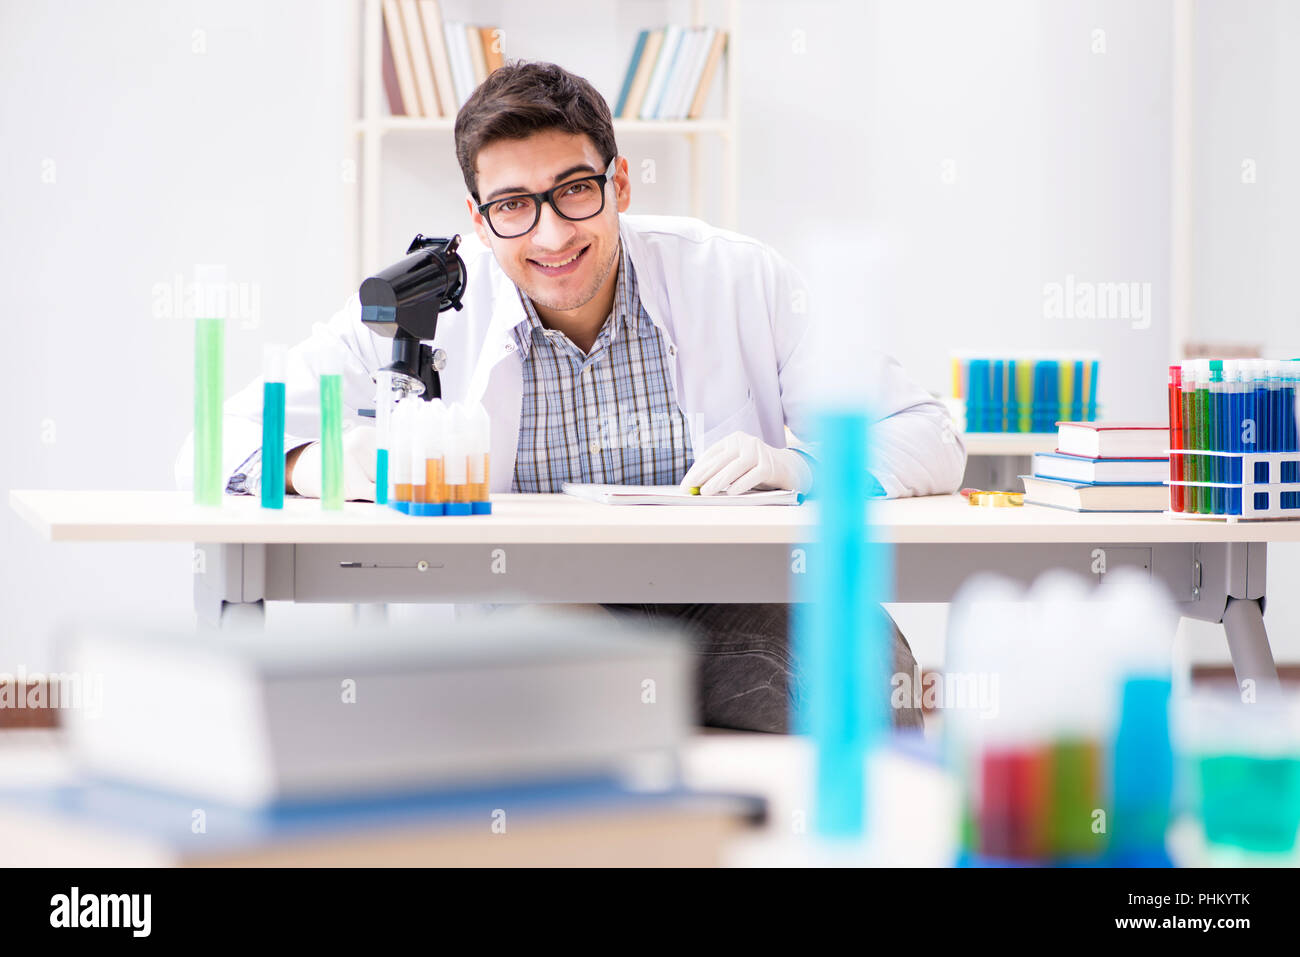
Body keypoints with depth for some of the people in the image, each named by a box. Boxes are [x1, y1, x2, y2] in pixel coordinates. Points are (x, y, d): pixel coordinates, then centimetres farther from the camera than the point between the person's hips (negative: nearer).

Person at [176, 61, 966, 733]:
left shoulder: (741, 283, 3)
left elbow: (929, 442, 3)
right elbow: (224, 443, 1)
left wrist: (795, 467, -20)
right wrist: (321, 461, -24)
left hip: (721, 616, 0)